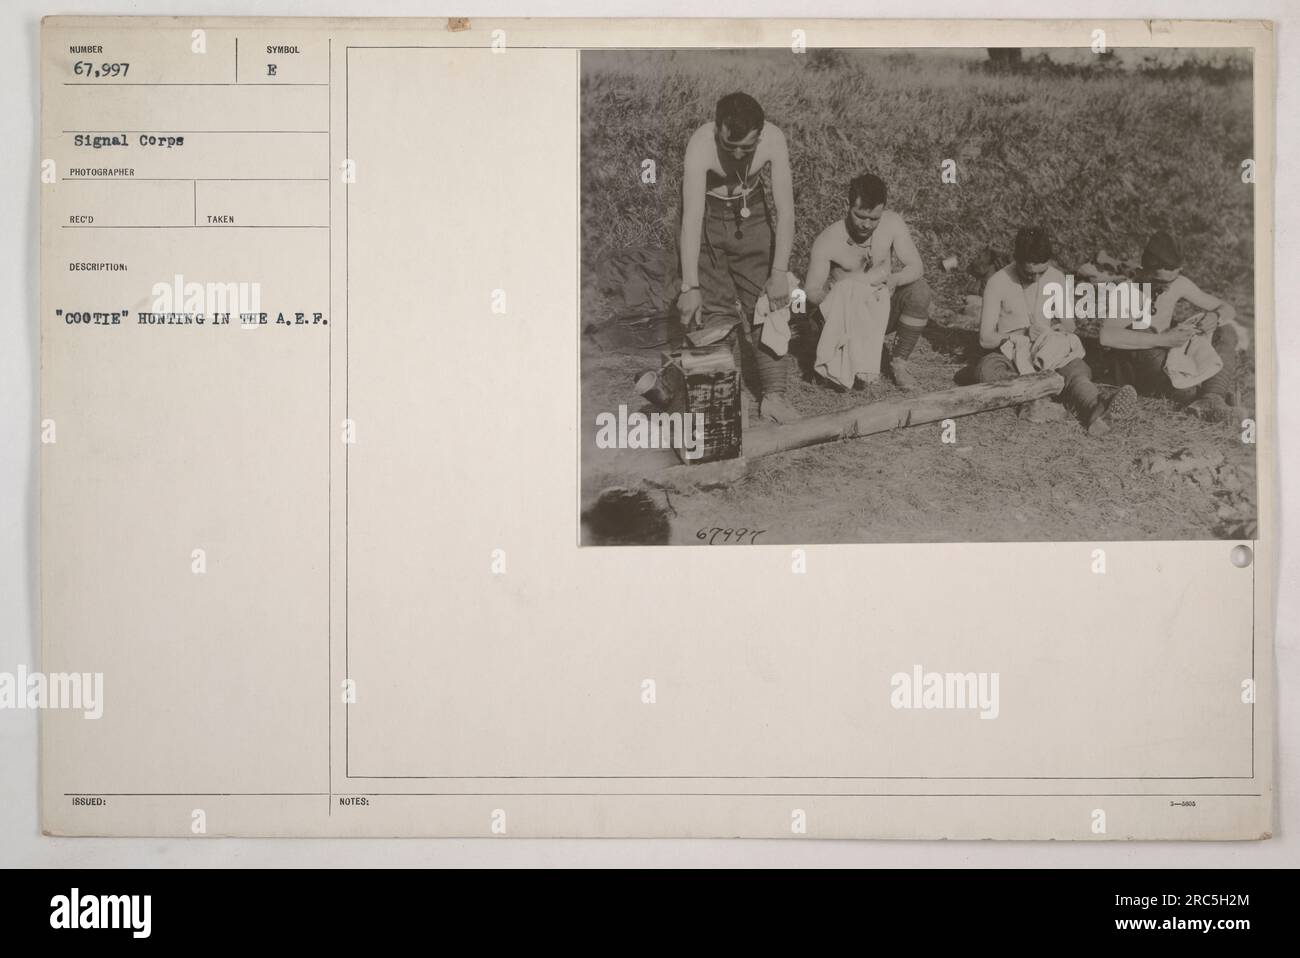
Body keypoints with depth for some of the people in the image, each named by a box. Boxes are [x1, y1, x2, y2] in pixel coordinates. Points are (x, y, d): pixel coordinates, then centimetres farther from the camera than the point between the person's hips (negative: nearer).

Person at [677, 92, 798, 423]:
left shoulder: (773, 139, -26)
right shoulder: (701, 144, -34)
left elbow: (785, 208, -21)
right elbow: (692, 219, -35)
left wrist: (781, 272, -24)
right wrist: (690, 287, -37)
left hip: (752, 213, 3)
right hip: (707, 215, -3)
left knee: (768, 305, 2)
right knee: (710, 312, -7)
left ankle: (773, 396, 10)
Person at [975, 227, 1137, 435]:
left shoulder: (1055, 278, 4)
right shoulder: (998, 283, -8)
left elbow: (1070, 324, 14)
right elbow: (985, 338, -8)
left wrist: (1061, 328, -11)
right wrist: (1023, 335, -23)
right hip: (1010, 353, -2)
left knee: (1076, 369, -32)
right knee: (986, 368, -37)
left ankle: (1097, 408, -63)